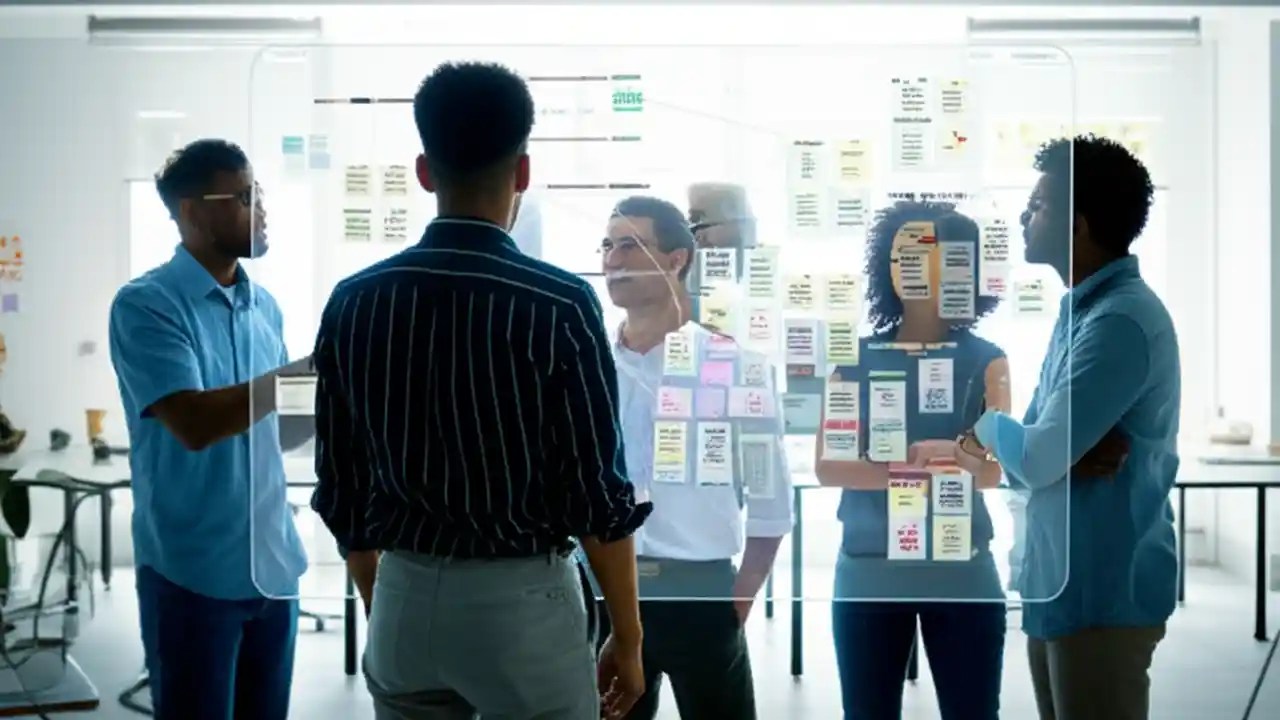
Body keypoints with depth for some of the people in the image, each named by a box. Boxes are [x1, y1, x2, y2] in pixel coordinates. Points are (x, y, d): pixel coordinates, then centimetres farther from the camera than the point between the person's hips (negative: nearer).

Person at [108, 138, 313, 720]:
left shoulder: (265, 306, 8)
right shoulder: (145, 305, -11)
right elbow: (194, 423, -23)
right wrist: (308, 368, -22)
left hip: (274, 562, 6)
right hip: (194, 573, -6)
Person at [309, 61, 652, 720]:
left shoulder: (353, 302, -2)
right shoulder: (559, 305, -14)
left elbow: (342, 491, 5)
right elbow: (598, 493, -11)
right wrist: (628, 637, 1)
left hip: (405, 598, 4)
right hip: (522, 601, -4)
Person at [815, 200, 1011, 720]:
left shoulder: (984, 360, 3)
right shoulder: (855, 357, 5)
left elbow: (993, 468, -8)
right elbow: (827, 465, -4)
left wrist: (887, 464, -21)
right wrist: (922, 471, -17)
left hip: (960, 571, -1)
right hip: (868, 571, 1)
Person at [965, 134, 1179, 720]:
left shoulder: (1120, 320, -19)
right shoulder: (1078, 312, 13)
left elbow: (1036, 459, -23)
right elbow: (1038, 451, 11)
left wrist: (991, 425, -2)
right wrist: (1071, 455, -11)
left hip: (1103, 593, -9)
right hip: (1058, 584, 9)